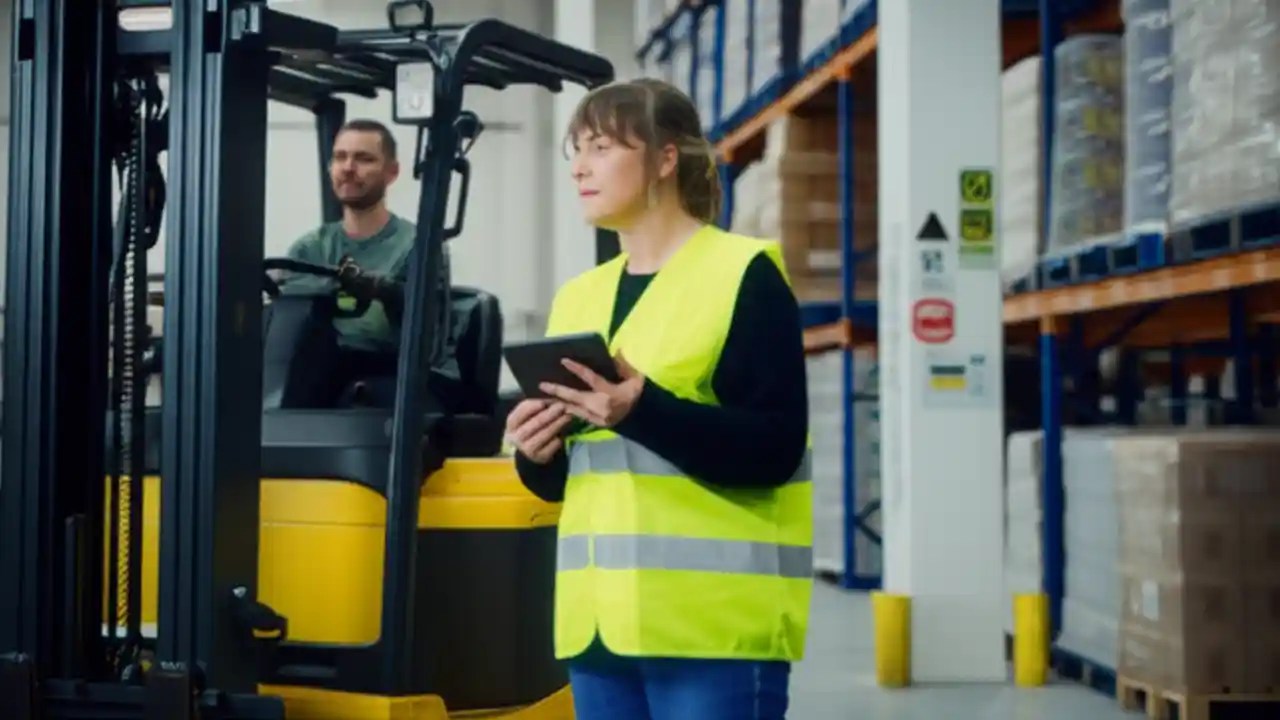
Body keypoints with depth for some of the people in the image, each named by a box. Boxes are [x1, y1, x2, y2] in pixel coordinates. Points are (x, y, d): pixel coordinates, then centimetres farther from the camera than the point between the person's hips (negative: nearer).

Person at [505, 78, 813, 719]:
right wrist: (538, 452, -2)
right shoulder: (578, 297, 17)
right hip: (601, 618, 7)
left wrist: (643, 412, -24)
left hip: (716, 619, -7)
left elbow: (774, 448, -14)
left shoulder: (743, 275, -4)